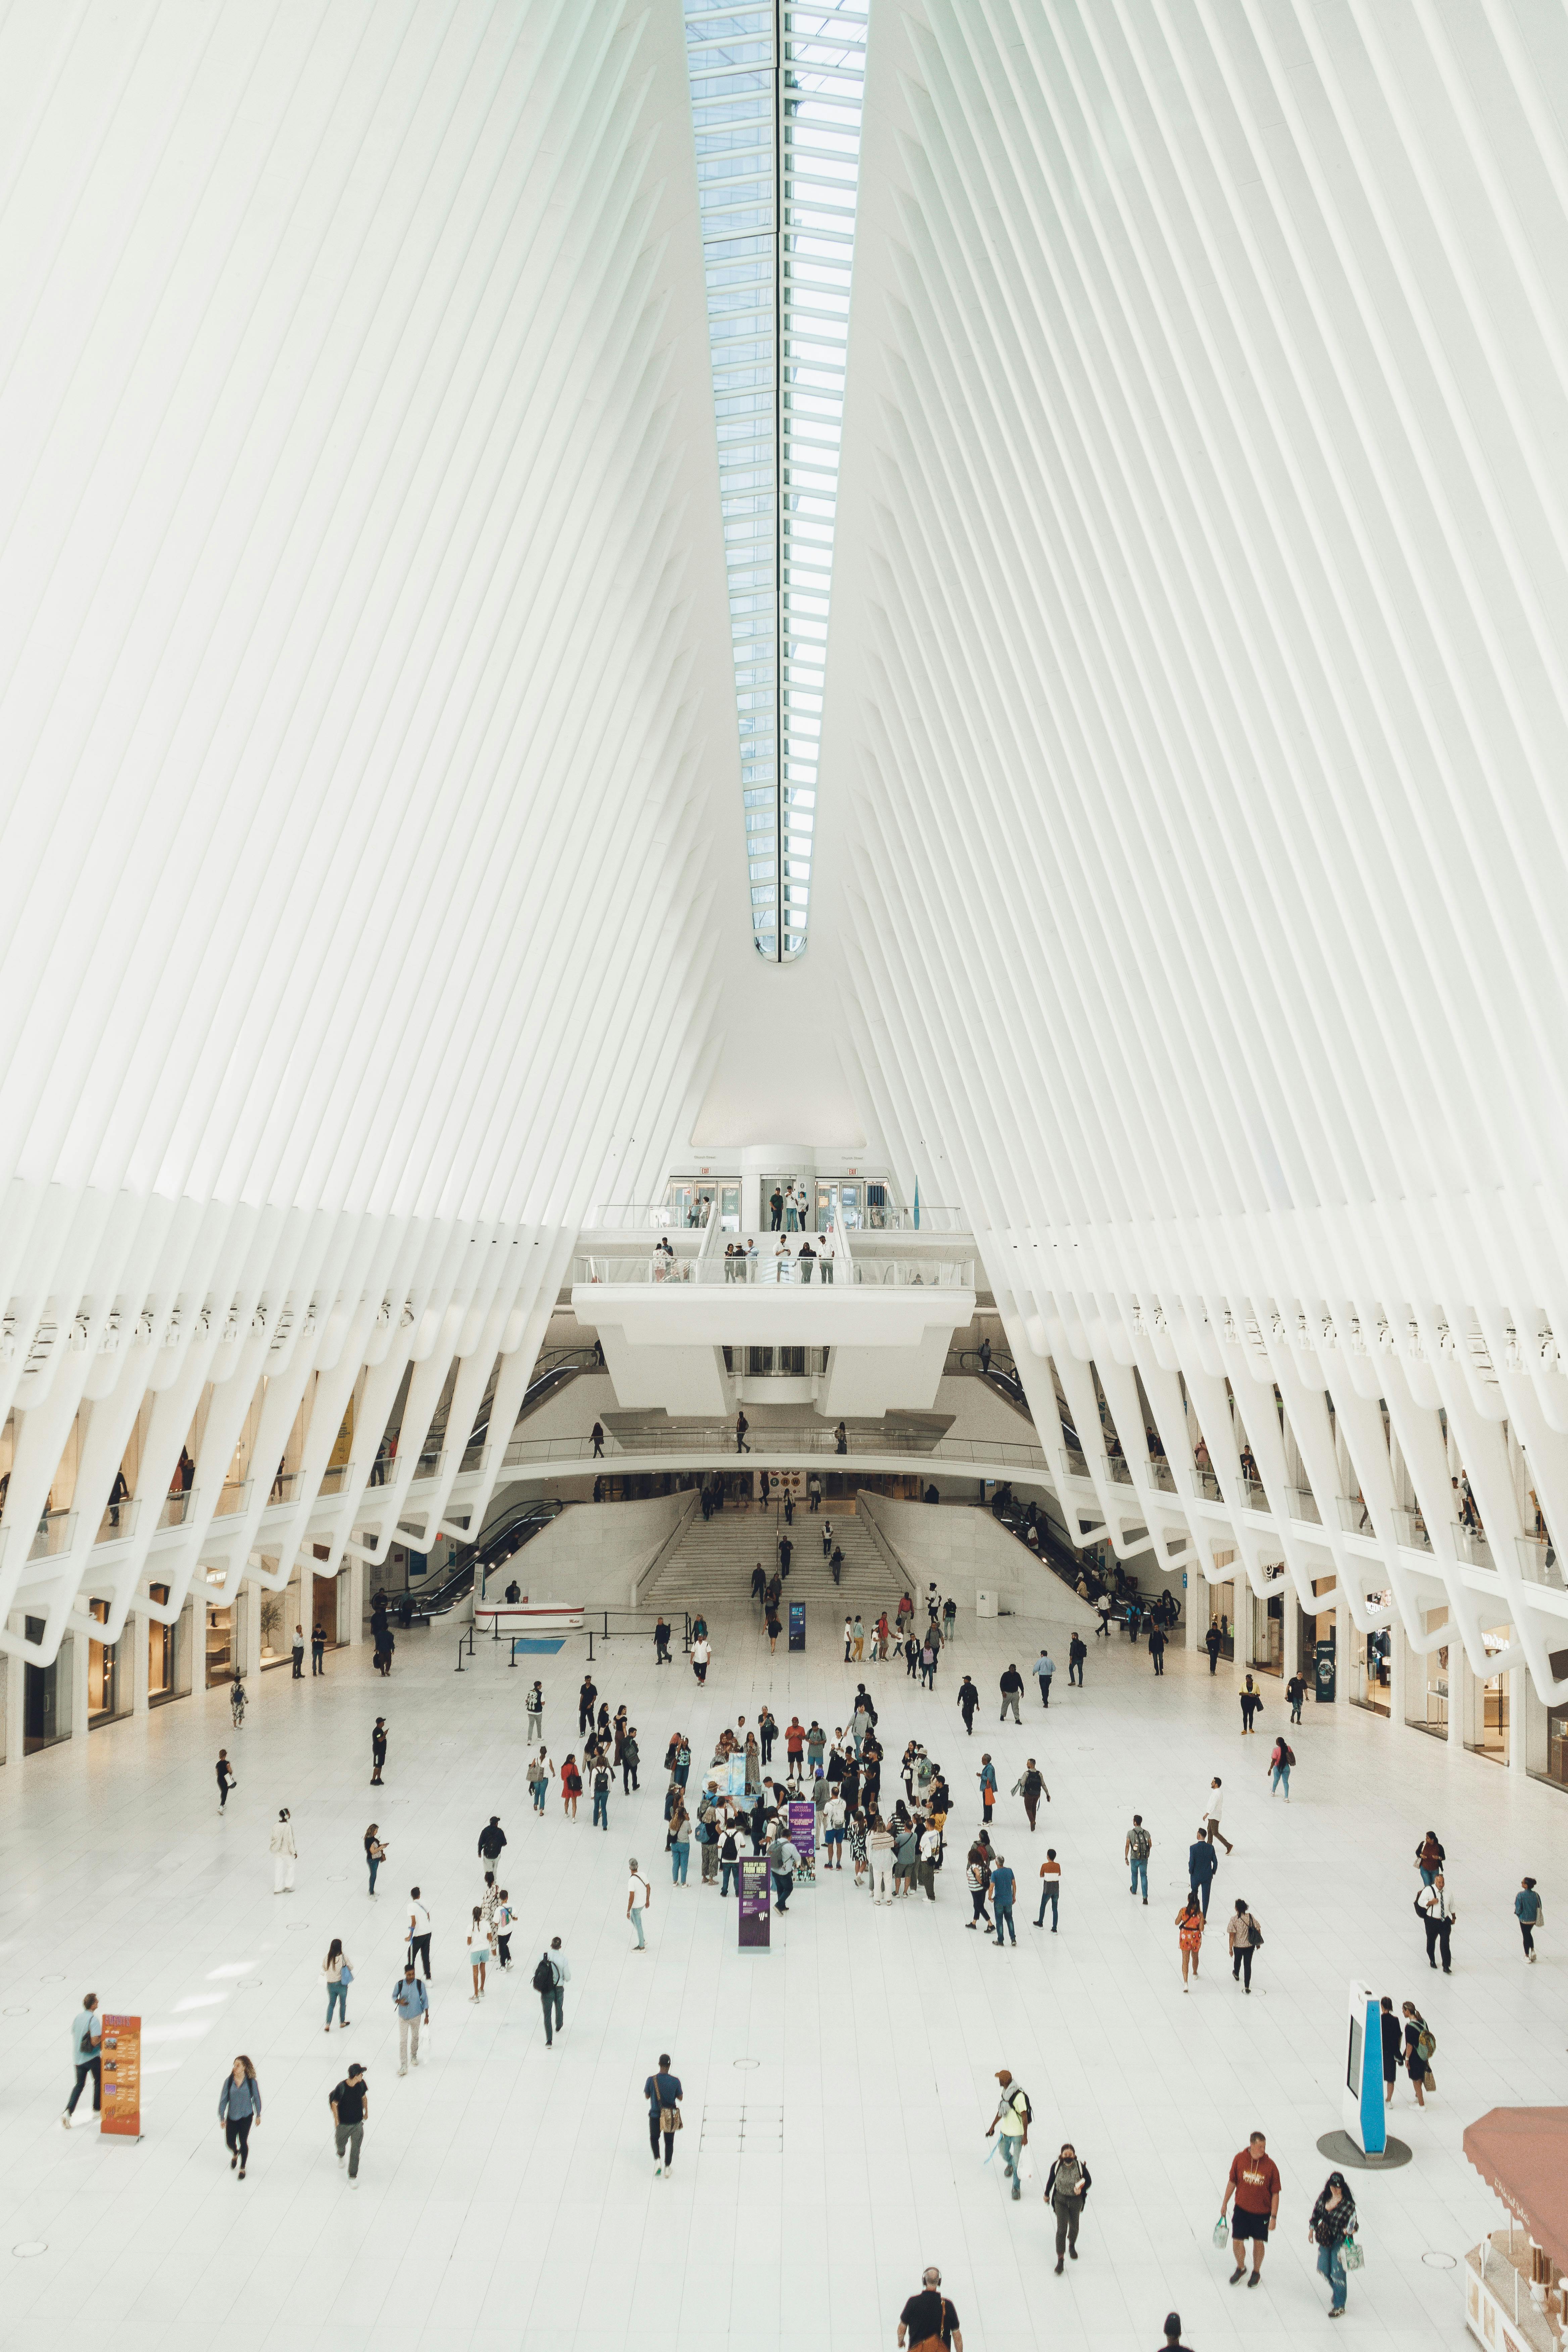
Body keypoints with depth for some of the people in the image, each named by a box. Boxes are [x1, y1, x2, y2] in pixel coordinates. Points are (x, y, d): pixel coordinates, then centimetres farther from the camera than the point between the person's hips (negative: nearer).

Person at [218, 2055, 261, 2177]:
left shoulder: (251, 2082, -14)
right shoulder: (229, 2081, -11)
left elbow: (257, 2098, -1)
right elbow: (223, 2099, -4)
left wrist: (258, 2115, 7)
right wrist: (222, 2117, -2)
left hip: (246, 2116, -2)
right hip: (232, 2116, 2)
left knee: (243, 2141, 0)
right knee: (230, 2142, 8)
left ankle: (243, 2168, 22)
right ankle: (235, 2155, 46)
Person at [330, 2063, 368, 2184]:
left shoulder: (362, 2084, -13)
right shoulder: (342, 2088, -27)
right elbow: (334, 2104, -13)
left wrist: (366, 2111, 18)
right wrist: (336, 2121, -8)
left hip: (358, 2124, 2)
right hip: (344, 2124, -2)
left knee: (355, 2151, 2)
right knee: (341, 2143, 22)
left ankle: (353, 2176, 14)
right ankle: (341, 2155, 58)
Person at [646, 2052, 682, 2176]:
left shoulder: (652, 2080, -16)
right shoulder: (675, 2081, -14)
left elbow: (647, 2096, -2)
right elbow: (680, 2098, -1)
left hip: (655, 2116, 0)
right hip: (671, 2117, 0)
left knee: (654, 2138, 22)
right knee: (669, 2142, 20)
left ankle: (657, 2161, 2)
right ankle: (667, 2167, 25)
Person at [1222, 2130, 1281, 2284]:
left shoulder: (1270, 2166, -17)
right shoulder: (1239, 2159, -12)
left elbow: (1275, 2194, -10)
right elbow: (1232, 2182, 2)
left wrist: (1274, 2217, -10)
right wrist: (1225, 2203, 8)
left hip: (1262, 2213, -1)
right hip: (1242, 2209, 1)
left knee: (1259, 2242, 13)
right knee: (1237, 2242, 5)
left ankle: (1256, 2272, 39)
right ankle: (1240, 2267, 35)